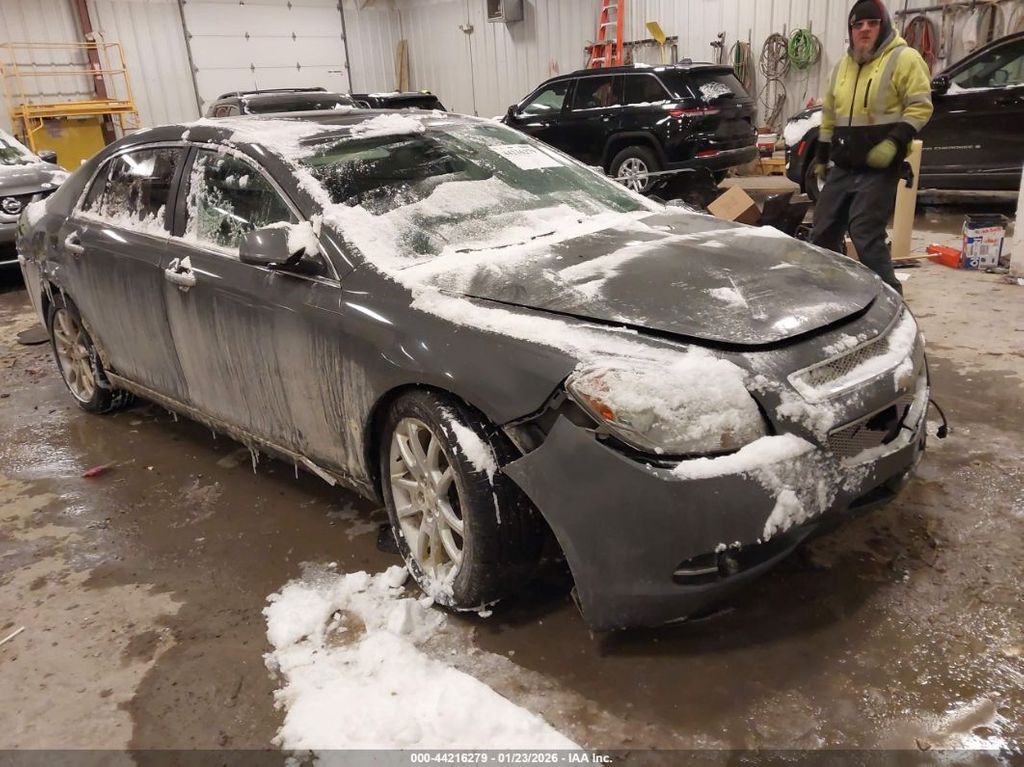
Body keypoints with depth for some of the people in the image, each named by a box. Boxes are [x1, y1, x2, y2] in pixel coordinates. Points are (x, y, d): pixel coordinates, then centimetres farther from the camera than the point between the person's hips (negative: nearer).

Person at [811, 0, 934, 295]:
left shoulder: (904, 58, -6)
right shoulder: (843, 65, 16)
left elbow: (920, 106, -11)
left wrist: (894, 142, -23)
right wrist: (821, 156, 21)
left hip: (879, 168, -7)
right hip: (842, 167, 7)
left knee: (866, 236, -14)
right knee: (823, 232, 9)